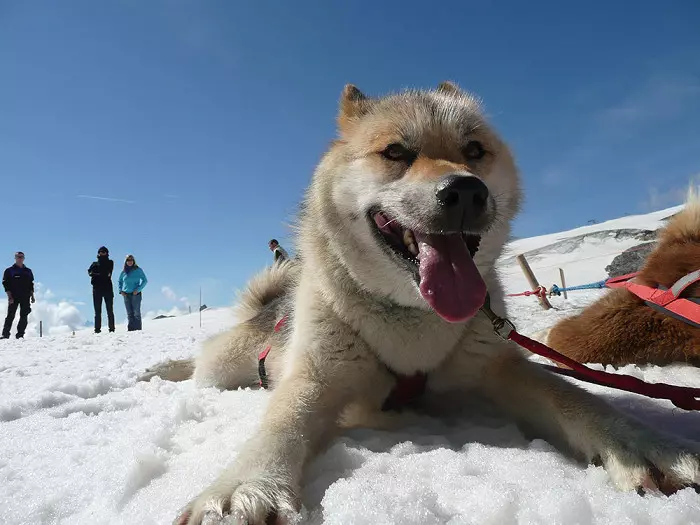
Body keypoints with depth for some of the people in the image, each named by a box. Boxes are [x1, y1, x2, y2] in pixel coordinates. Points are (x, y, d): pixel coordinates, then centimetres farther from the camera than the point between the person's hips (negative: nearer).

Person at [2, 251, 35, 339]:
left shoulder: (28, 271, 15)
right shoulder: (9, 270, 5)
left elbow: (31, 284, 16)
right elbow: (6, 284, -1)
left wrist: (32, 296, 8)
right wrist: (10, 296, -11)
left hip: (25, 297, 3)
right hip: (14, 297, -3)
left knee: (24, 316, 0)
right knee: (10, 316, -4)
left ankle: (20, 334, 5)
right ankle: (5, 334, 2)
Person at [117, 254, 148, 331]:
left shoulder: (138, 270, -1)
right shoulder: (124, 271, 9)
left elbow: (145, 280, -1)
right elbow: (120, 282, 23)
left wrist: (138, 289, -11)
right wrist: (120, 290, 7)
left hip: (135, 294, -3)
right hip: (126, 294, 4)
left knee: (136, 313, -5)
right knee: (129, 313, 5)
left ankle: (137, 329, -4)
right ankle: (130, 329, 8)